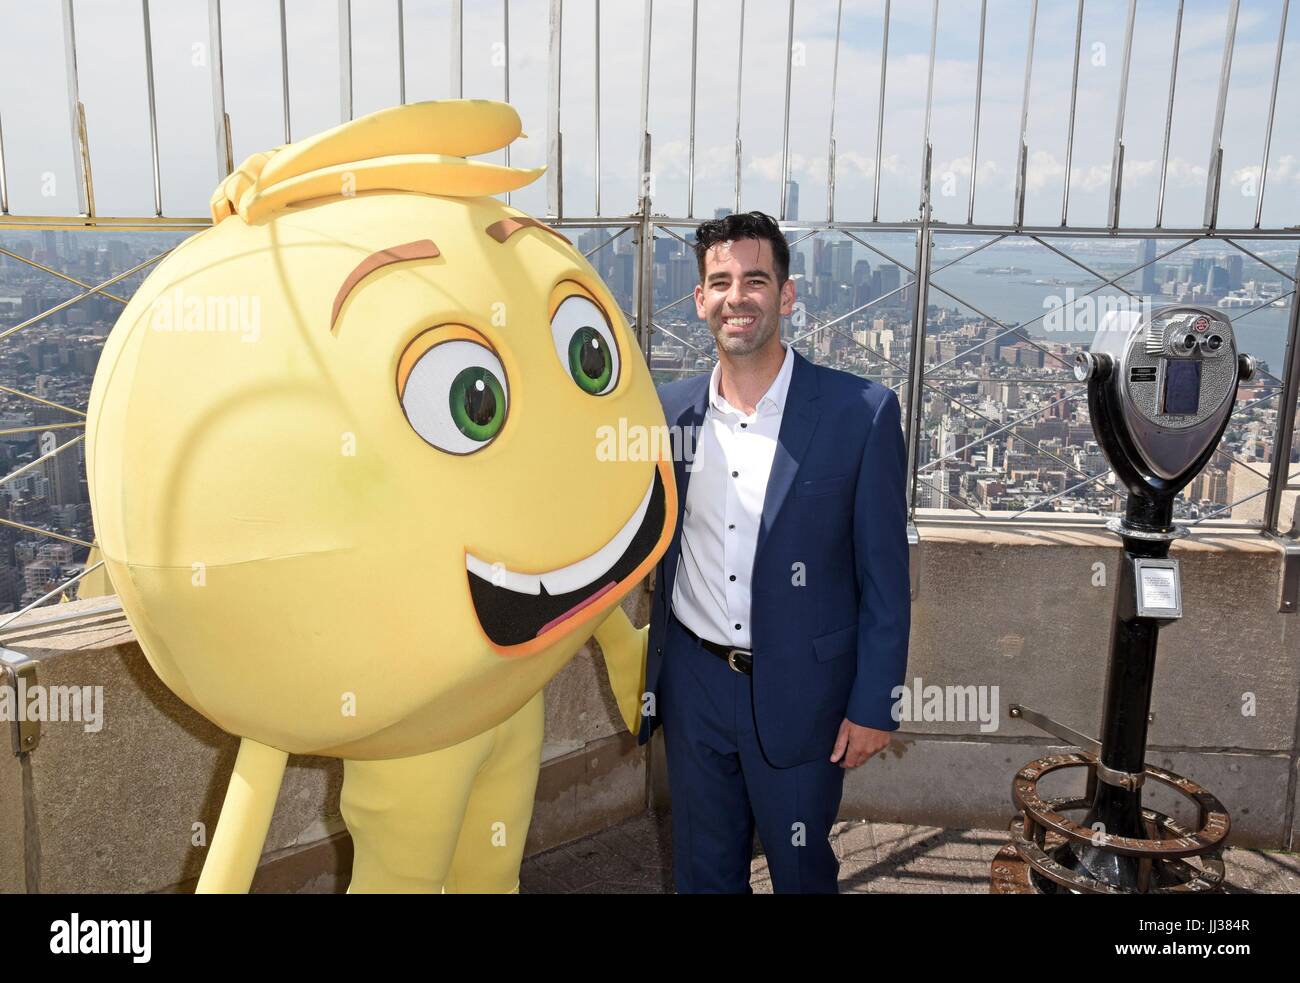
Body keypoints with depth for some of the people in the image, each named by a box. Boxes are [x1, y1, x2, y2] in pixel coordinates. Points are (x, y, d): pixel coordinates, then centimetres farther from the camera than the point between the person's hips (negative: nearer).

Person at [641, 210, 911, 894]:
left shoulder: (861, 413, -12)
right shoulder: (670, 409, -1)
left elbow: (884, 577, -8)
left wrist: (874, 705, -7)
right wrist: (650, 678, 5)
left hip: (799, 692, -3)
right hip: (693, 683, 3)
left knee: (800, 868, 18)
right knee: (703, 868, 21)